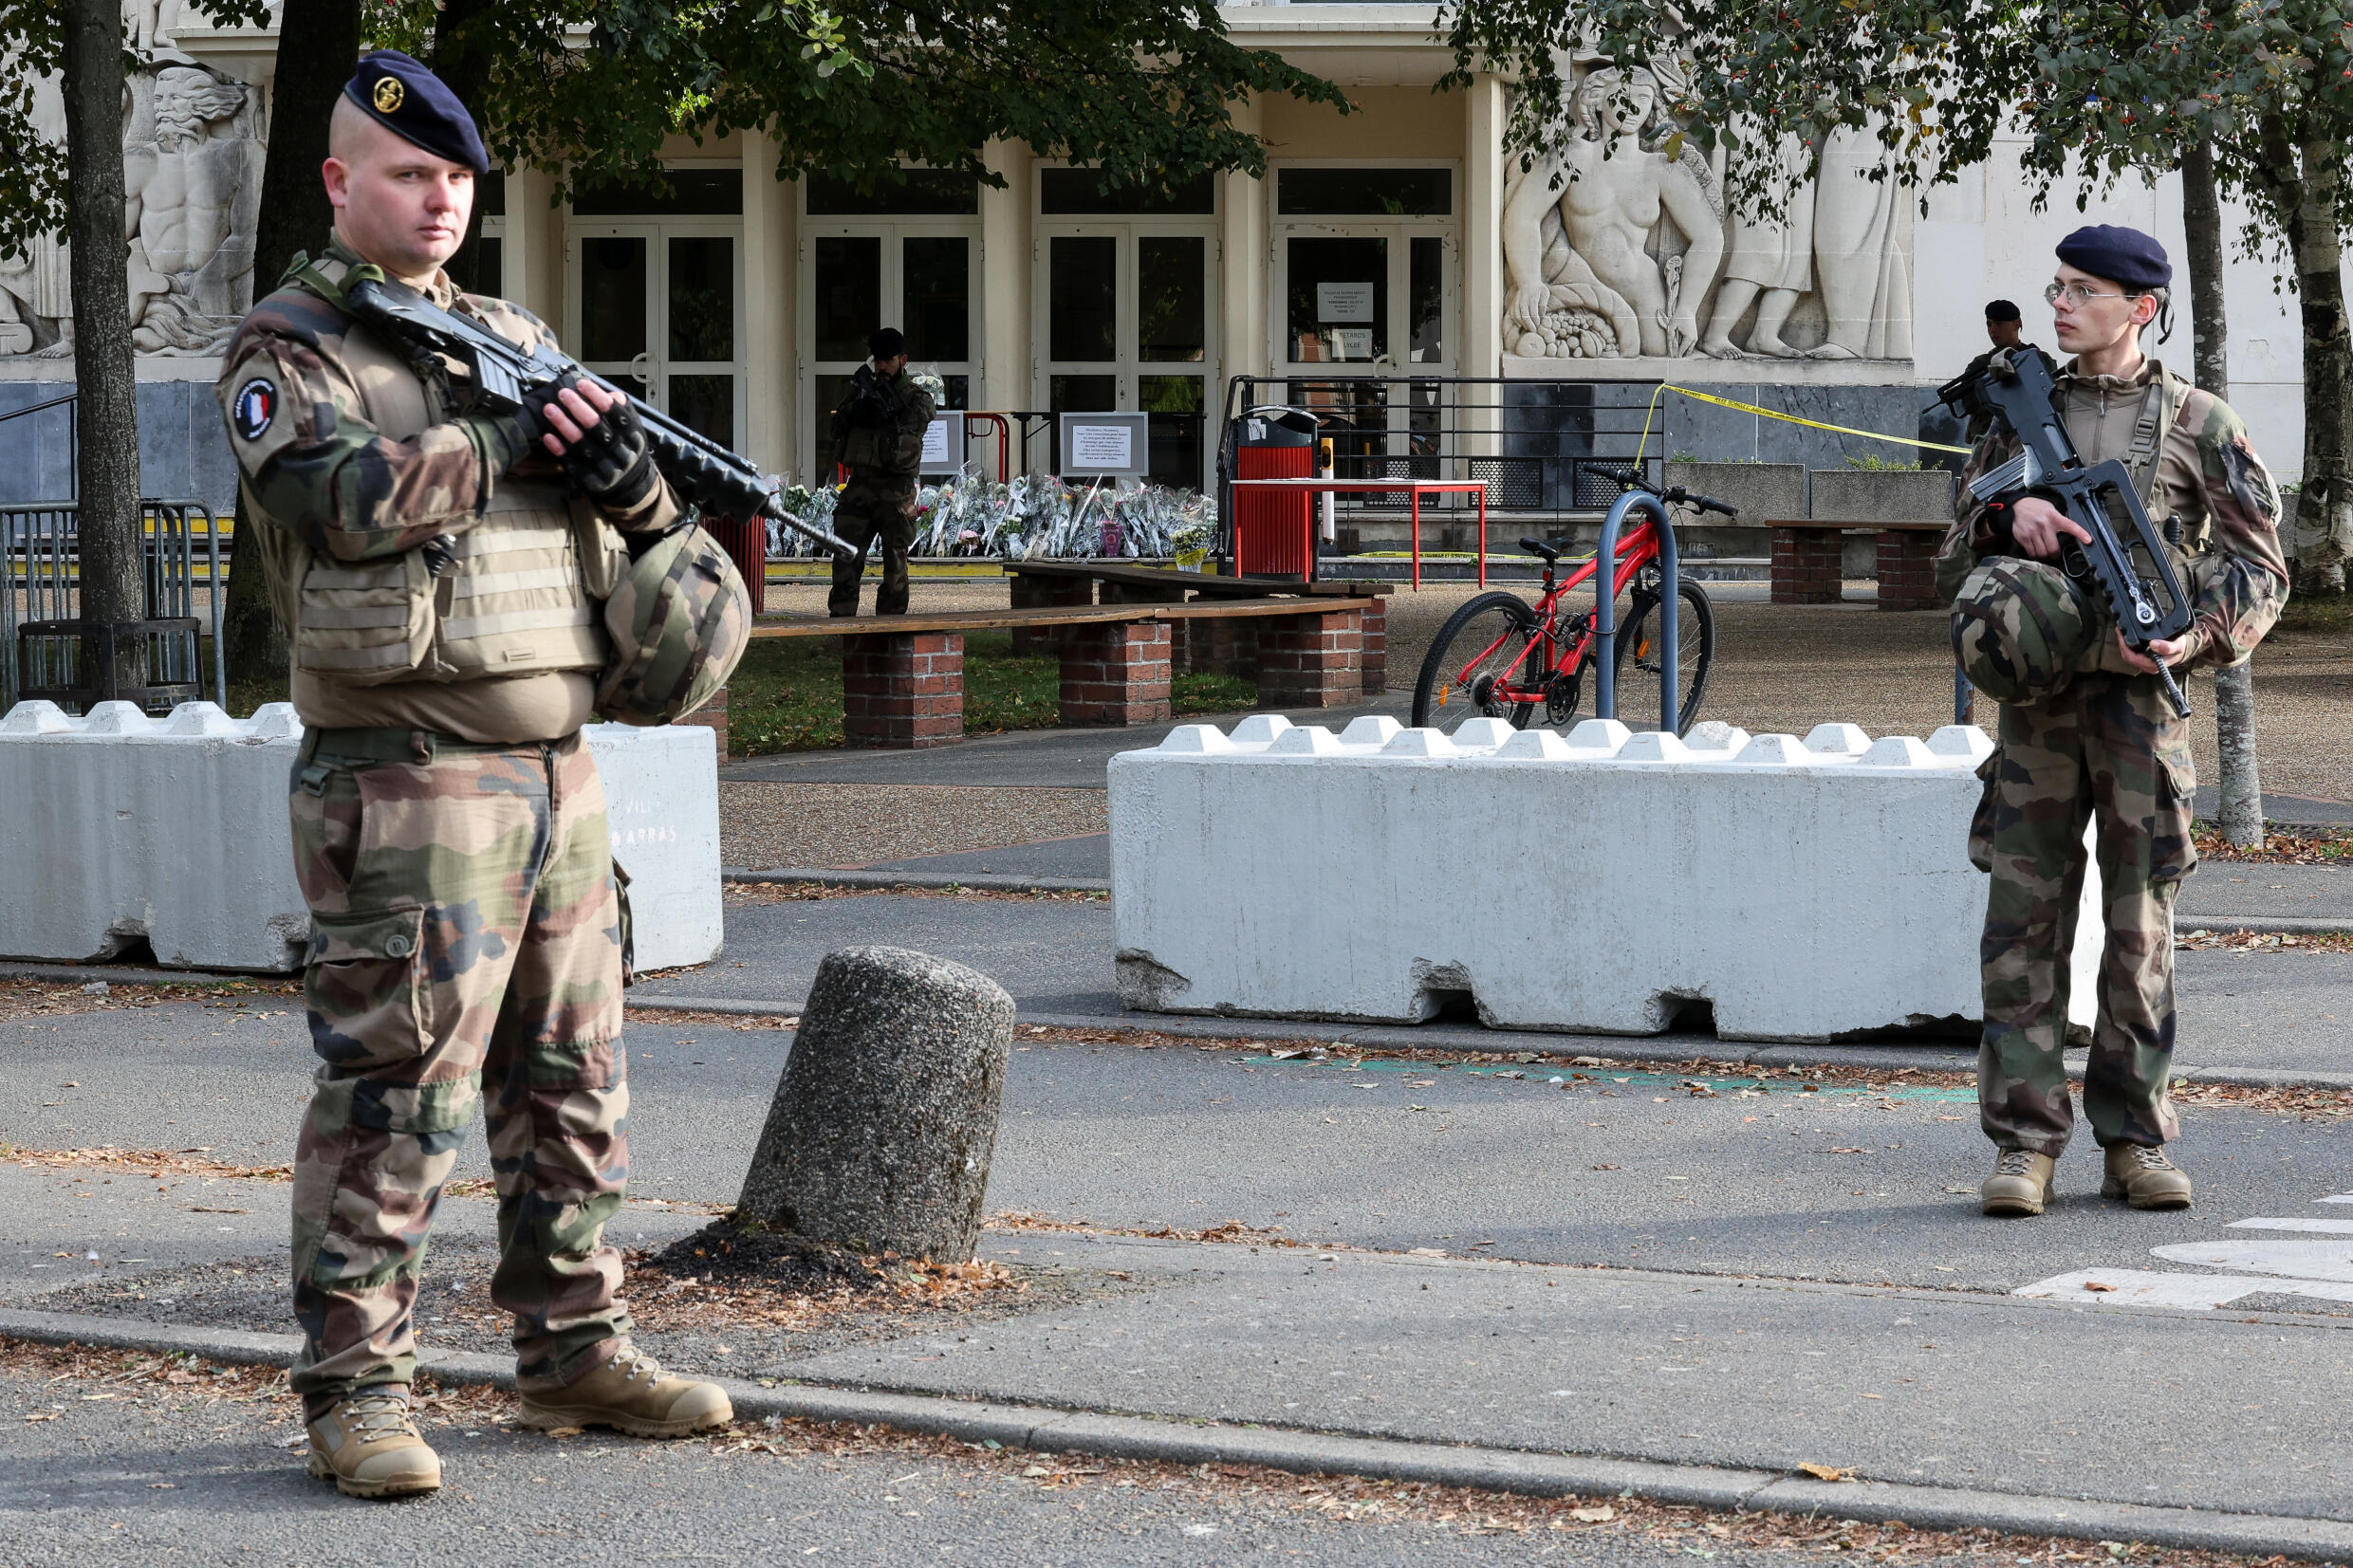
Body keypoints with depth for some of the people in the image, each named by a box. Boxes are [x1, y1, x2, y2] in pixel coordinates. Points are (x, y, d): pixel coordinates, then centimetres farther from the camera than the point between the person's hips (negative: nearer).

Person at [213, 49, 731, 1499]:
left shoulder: (522, 339, 18)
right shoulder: (289, 350, -2)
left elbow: (646, 532, 18)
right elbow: (346, 494, -20)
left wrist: (627, 470, -5)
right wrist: (516, 443, -14)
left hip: (559, 768, 7)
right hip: (409, 780, -7)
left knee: (573, 1080, 12)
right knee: (395, 1091, -8)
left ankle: (577, 1347, 23)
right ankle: (356, 1388, -4)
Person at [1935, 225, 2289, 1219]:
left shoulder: (2198, 423, 5)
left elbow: (2260, 564, 3)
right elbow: (1955, 563, 15)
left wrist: (2195, 636, -15)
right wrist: (2008, 515, -7)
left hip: (2142, 696, -2)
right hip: (2037, 697, 2)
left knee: (2141, 926, 2)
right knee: (2023, 920, -3)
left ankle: (2136, 1141, 9)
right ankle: (2025, 1141, 0)